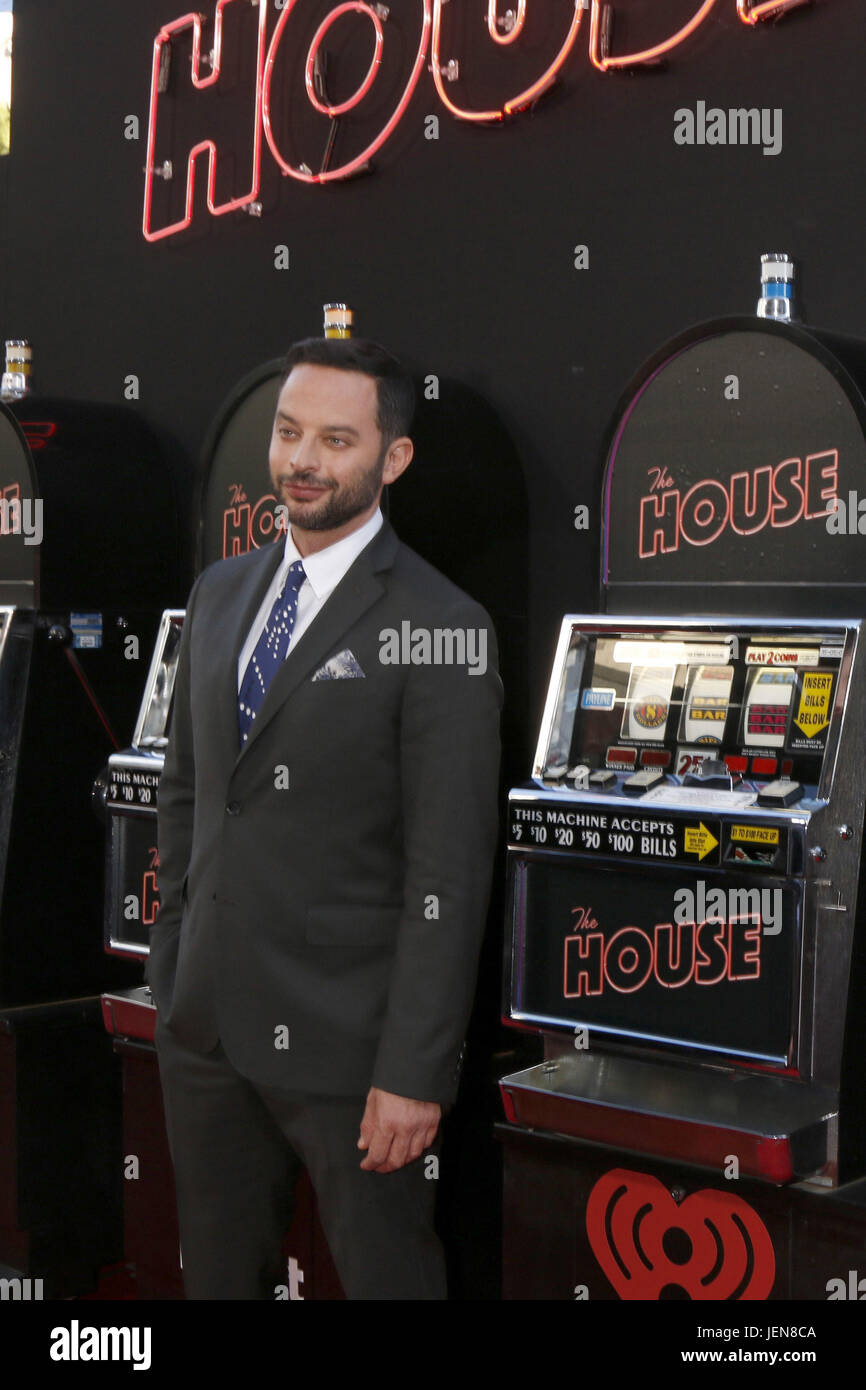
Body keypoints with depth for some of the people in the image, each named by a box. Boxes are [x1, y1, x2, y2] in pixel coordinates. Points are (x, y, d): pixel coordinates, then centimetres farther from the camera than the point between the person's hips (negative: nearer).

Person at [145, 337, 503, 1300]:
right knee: (218, 1274, 19)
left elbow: (449, 870, -15)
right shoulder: (220, 591, 9)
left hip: (346, 1039, -6)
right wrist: (169, 968, 12)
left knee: (386, 1273, 8)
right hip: (204, 1022, 6)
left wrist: (417, 1072, -17)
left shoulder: (437, 628, -13)